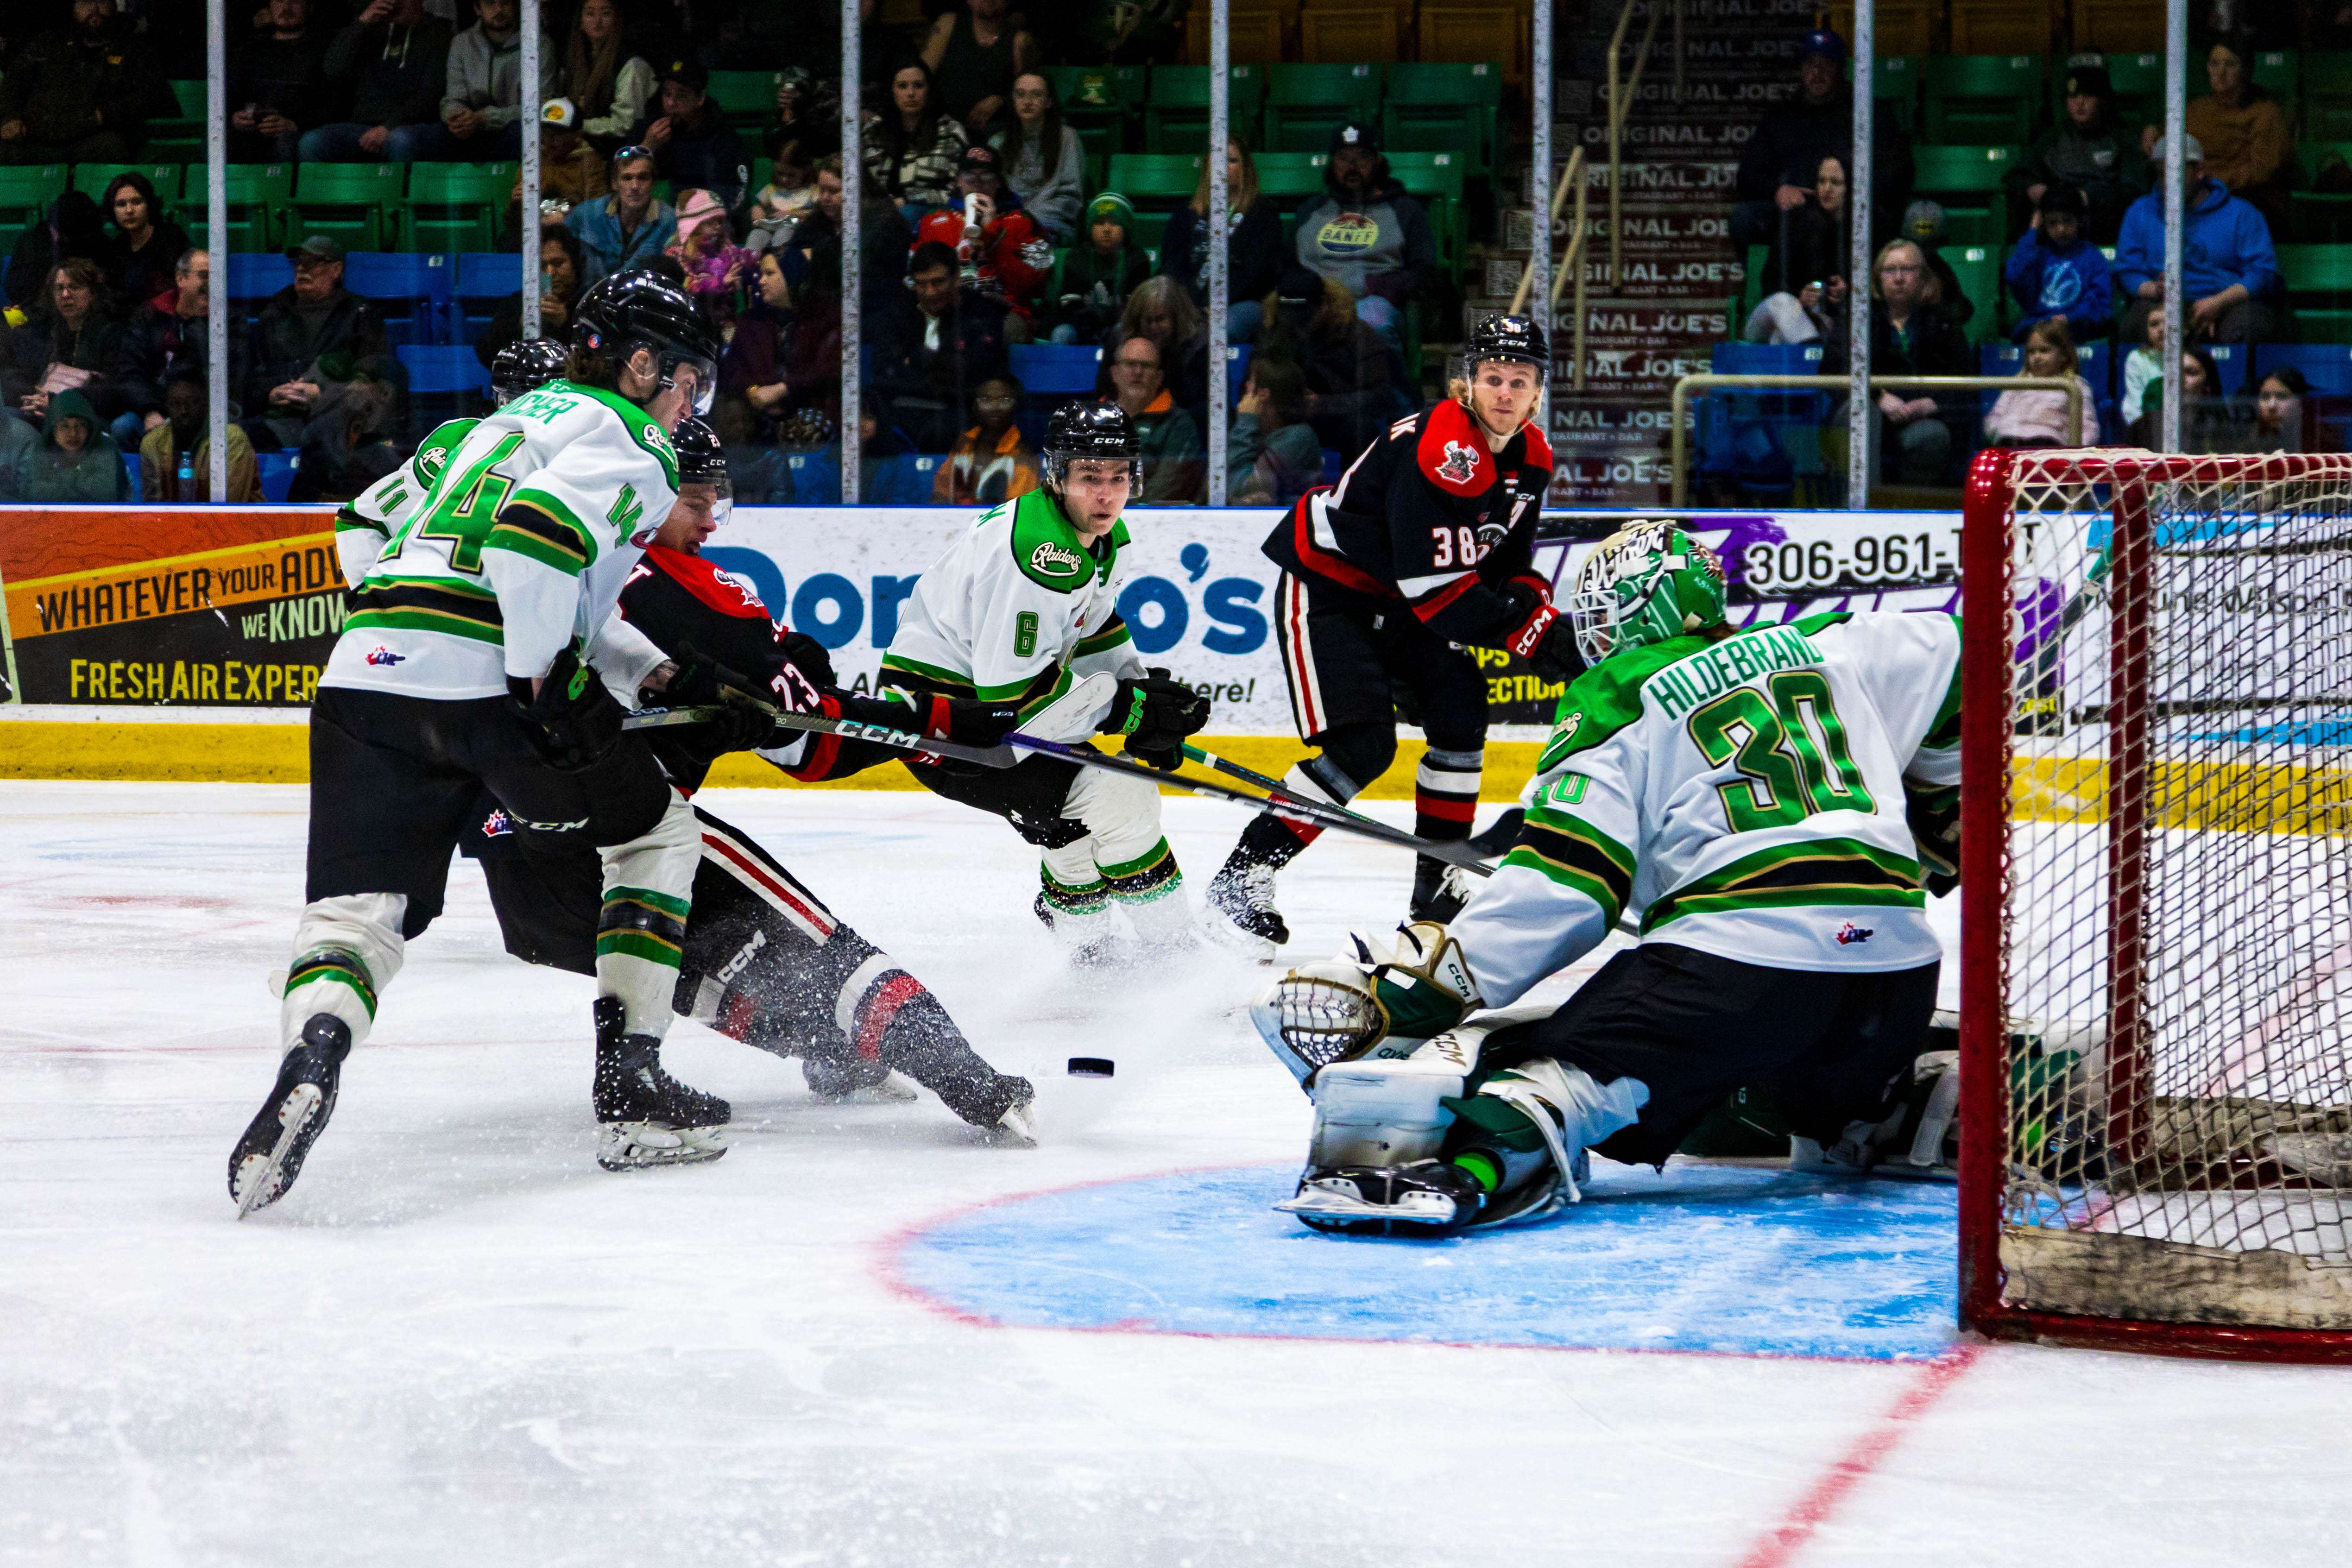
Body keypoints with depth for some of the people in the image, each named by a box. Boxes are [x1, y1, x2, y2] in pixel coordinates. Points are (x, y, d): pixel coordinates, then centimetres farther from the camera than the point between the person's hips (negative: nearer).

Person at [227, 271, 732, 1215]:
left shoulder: (520, 419, 32)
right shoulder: (626, 441, 4)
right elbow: (535, 535, -17)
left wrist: (661, 675, 32)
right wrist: (547, 683, -14)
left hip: (369, 669, 7)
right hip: (486, 679, -6)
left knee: (354, 910, -1)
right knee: (657, 835, 16)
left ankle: (313, 1049, -34)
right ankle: (628, 1084, 11)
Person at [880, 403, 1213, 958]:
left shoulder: (1103, 538, 3)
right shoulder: (1040, 559, -29)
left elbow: (1094, 630, 19)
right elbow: (1010, 696, -29)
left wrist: (1150, 698, 4)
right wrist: (1131, 709, -23)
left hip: (985, 697, 11)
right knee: (1116, 794, -18)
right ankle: (1171, 942, -7)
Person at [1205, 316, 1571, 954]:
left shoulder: (1532, 457, -2)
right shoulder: (1436, 448, -30)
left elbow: (1509, 563, 10)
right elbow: (1433, 585, -32)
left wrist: (1542, 614, -11)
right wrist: (1529, 636, -28)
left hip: (1397, 601, 9)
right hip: (1325, 585, -9)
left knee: (1461, 718, 0)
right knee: (1362, 746, -17)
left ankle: (1438, 884, 14)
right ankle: (1243, 876, -8)